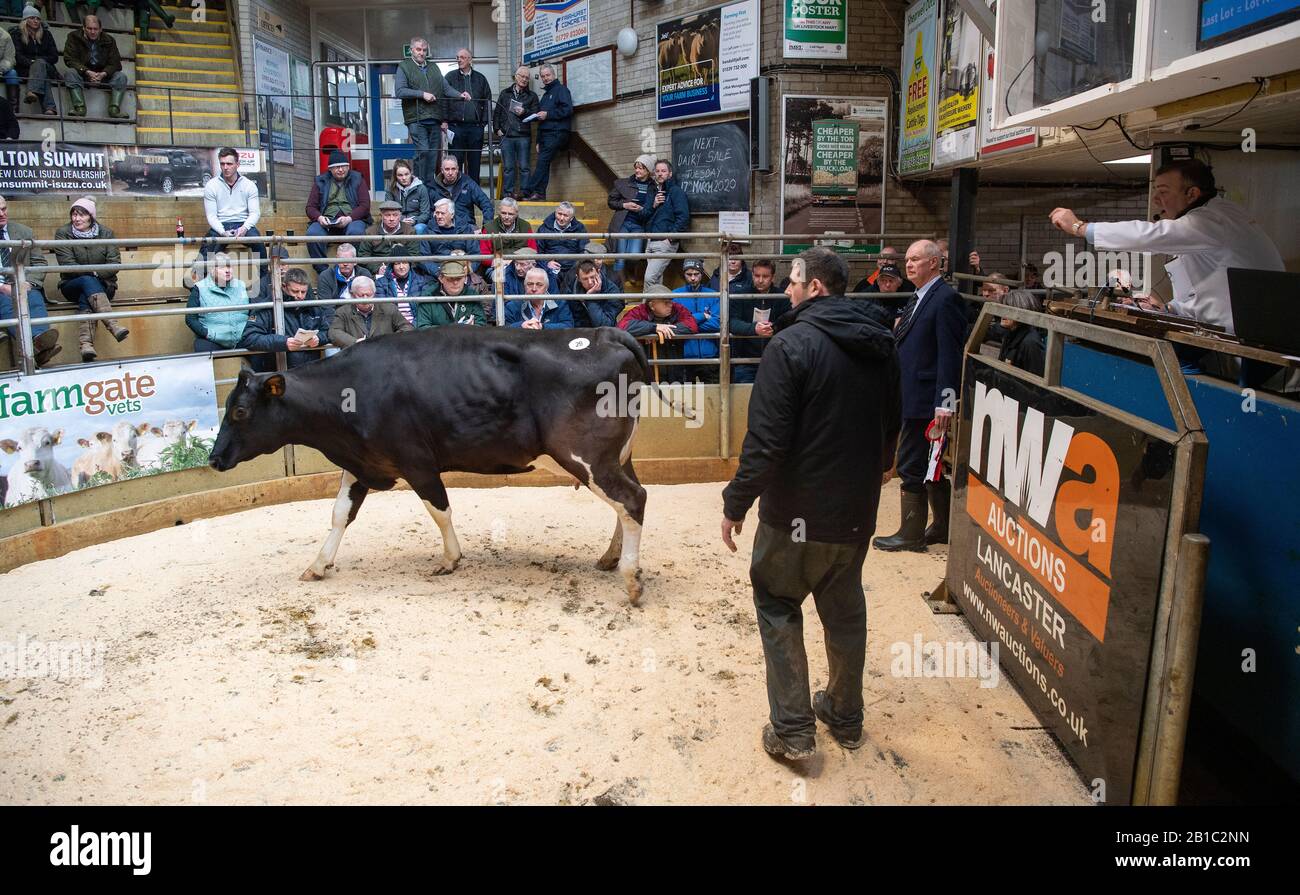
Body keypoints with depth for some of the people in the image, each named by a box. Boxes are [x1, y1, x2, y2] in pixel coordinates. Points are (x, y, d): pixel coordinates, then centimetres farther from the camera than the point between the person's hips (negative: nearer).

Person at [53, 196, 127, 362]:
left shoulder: (106, 233, 5)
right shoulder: (63, 233, 1)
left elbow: (115, 263, -5)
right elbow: (67, 265, -10)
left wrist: (96, 274, -18)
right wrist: (92, 273, -18)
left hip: (103, 284, 1)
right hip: (72, 285, -1)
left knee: (85, 297, -32)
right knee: (88, 281, -35)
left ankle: (86, 344, -52)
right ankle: (112, 325, -57)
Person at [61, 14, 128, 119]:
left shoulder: (109, 40, 6)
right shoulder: (74, 37, 0)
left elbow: (115, 63, -2)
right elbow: (69, 59, -10)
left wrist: (103, 74, -23)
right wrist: (87, 72, -27)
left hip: (103, 75, 2)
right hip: (83, 74, -1)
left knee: (121, 76, -22)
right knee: (70, 73, -31)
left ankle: (114, 109, -34)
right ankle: (79, 107, -39)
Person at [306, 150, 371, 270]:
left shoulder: (357, 180, 13)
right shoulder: (320, 182, 17)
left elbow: (365, 205, 2)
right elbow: (310, 207, 13)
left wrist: (349, 218, -15)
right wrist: (319, 218, -11)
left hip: (352, 219, -1)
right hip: (326, 221, 2)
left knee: (355, 232, -38)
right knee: (312, 233, -31)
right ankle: (322, 272, -24)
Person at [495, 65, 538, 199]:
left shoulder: (532, 96, 12)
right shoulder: (505, 93, 17)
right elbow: (497, 112, 15)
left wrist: (524, 112, -13)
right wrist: (497, 128, 4)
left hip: (523, 136, -1)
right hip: (506, 136, 1)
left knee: (524, 167, -4)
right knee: (508, 167, 0)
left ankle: (524, 192, 0)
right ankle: (508, 193, 3)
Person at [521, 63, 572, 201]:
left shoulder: (561, 89, 1)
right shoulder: (545, 94, 28)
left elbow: (568, 110, -14)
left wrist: (548, 114, -14)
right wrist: (538, 141, 22)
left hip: (557, 133, -8)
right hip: (544, 134, 8)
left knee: (542, 162, -17)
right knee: (543, 165, 1)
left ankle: (528, 191, -21)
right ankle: (539, 193, -1)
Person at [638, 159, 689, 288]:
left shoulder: (676, 191, -4)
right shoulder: (653, 192, 19)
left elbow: (683, 217, -14)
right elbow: (641, 216, 14)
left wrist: (671, 237, -17)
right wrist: (653, 205, -3)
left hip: (665, 243, -8)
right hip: (650, 242, 8)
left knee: (650, 278, -17)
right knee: (656, 280, 12)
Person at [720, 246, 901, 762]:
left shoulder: (792, 343, -18)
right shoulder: (881, 344, 6)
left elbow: (766, 439, -21)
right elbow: (890, 428, 16)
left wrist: (736, 502, -12)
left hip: (798, 510, -7)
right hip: (858, 508, 7)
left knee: (777, 604, 9)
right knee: (845, 609, 19)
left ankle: (792, 730, 10)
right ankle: (845, 718, 34)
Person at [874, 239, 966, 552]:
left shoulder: (945, 299, -14)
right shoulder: (919, 298, 15)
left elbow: (950, 356, -20)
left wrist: (945, 404, -22)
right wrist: (901, 328, 3)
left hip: (925, 400, -10)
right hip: (912, 397, 10)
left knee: (911, 467, -2)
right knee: (932, 467, 17)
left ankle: (911, 533, 9)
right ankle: (943, 527, 29)